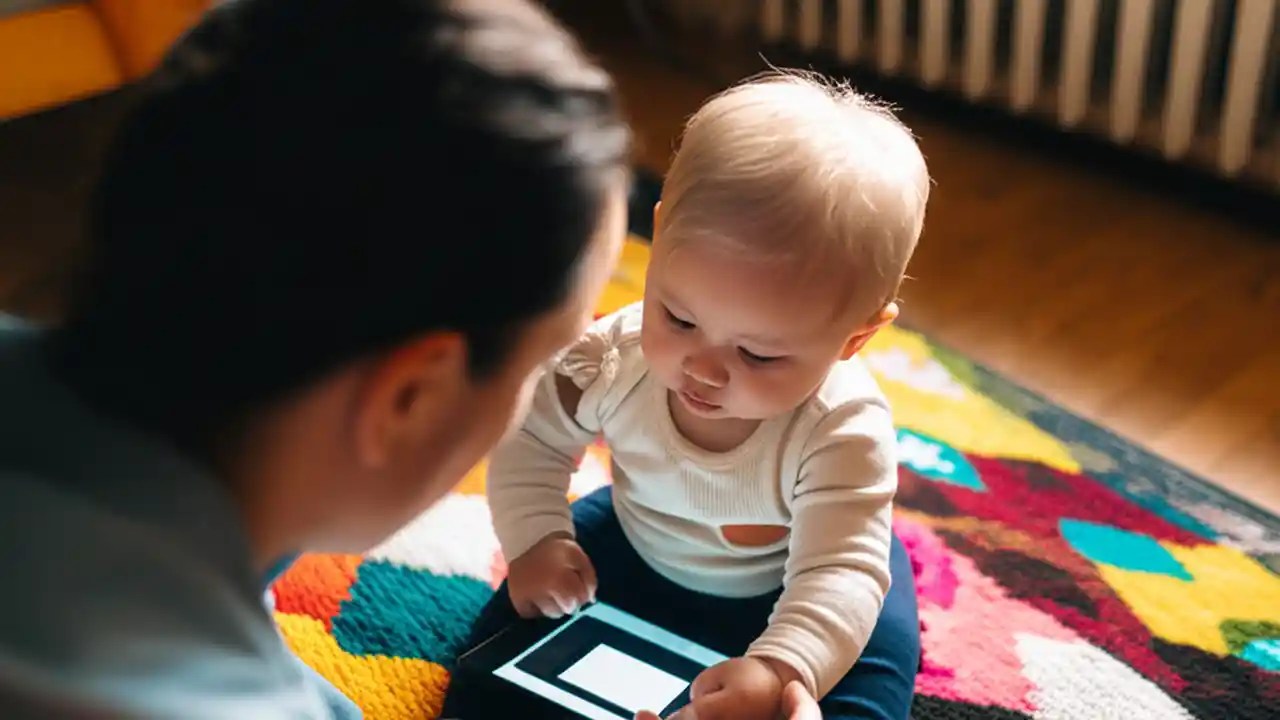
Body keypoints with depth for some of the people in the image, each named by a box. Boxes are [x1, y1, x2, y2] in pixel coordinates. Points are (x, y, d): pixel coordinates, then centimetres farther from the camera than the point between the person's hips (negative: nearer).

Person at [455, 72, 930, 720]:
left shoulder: (843, 430, -37)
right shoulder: (615, 358, -28)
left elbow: (838, 575, -44)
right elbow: (530, 438, -9)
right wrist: (534, 539, -22)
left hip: (779, 593, -2)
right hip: (634, 552, 3)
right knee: (516, 620, 0)